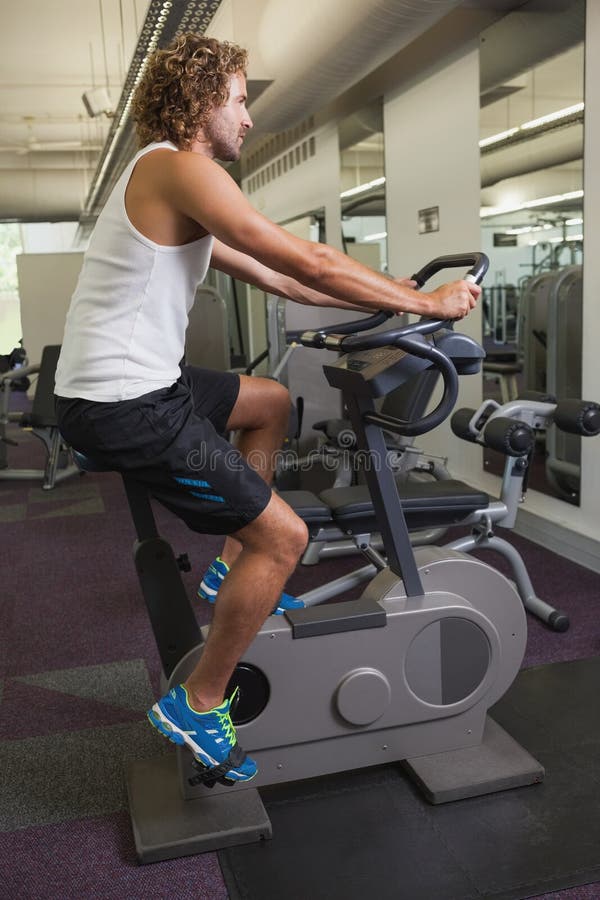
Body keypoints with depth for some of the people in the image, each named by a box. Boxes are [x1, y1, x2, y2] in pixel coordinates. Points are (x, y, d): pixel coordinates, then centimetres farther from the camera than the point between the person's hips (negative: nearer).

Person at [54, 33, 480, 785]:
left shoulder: (166, 178, 19)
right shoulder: (180, 167, -12)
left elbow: (275, 279, 20)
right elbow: (308, 263, -17)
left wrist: (396, 297, 19)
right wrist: (426, 304, -6)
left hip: (130, 385, 10)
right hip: (123, 408, -10)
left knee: (271, 402, 27)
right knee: (283, 538, -7)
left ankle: (232, 568, 28)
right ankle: (198, 706, 9)